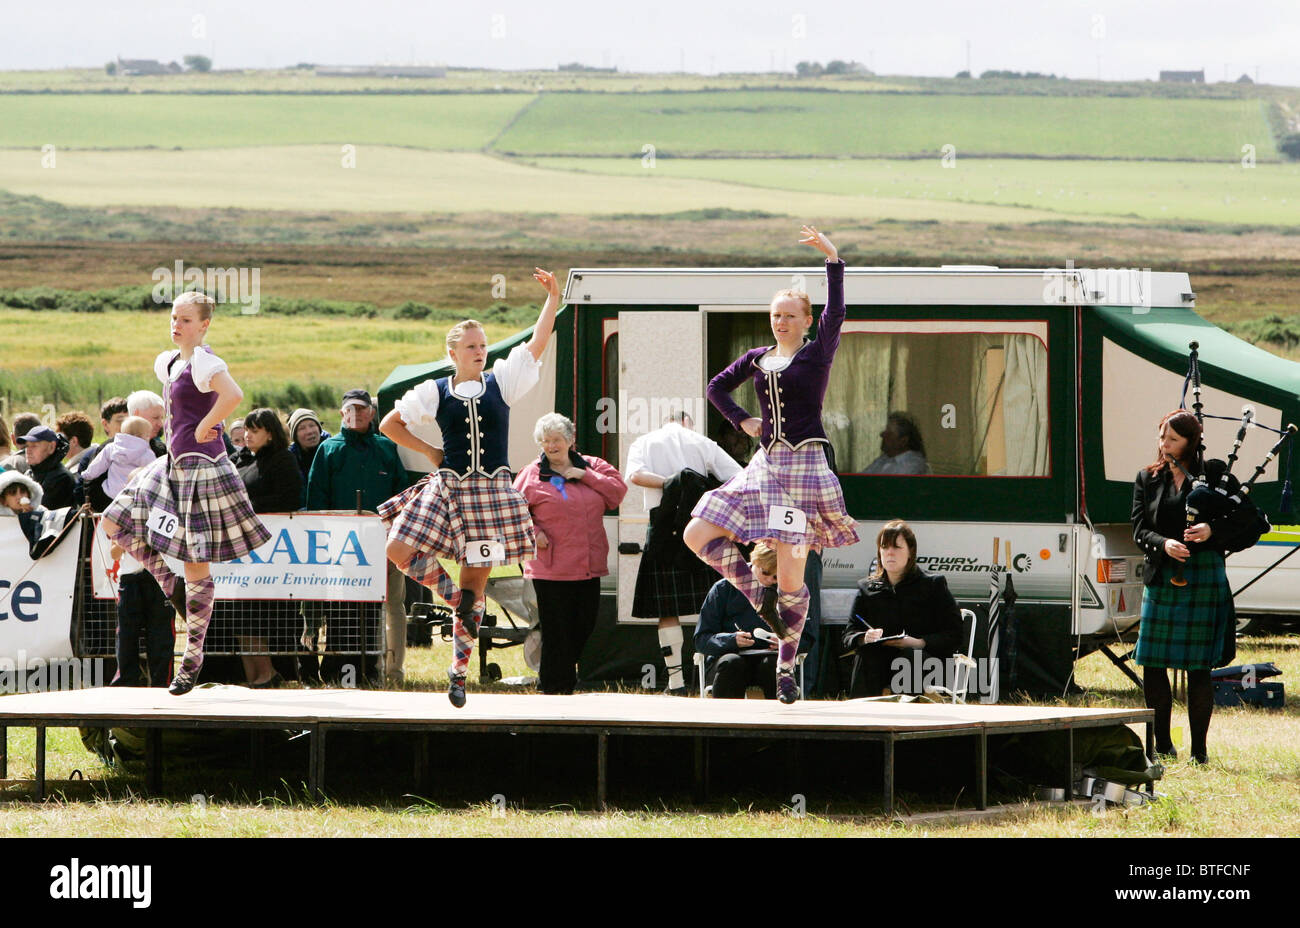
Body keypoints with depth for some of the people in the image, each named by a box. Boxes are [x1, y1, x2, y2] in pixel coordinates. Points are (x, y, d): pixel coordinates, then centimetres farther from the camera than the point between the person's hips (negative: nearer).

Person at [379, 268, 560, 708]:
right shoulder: (435, 393, 3)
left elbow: (537, 343, -1)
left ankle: (459, 667, 10)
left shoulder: (501, 383, 5)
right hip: (447, 487, 1)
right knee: (400, 549, -17)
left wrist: (553, 297, -9)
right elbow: (390, 424, 11)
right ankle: (453, 595, 5)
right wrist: (430, 453, 5)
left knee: (476, 579, 2)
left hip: (490, 491, 0)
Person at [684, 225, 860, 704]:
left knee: (791, 579, -6)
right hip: (766, 464, 6)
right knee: (698, 536, -4)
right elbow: (717, 386, 26)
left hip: (805, 464, -6)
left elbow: (835, 313, -18)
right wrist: (741, 421, 10)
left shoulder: (817, 354, -1)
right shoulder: (758, 359, 13)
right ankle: (760, 599, 8)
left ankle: (786, 666, 6)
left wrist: (832, 258, -23)